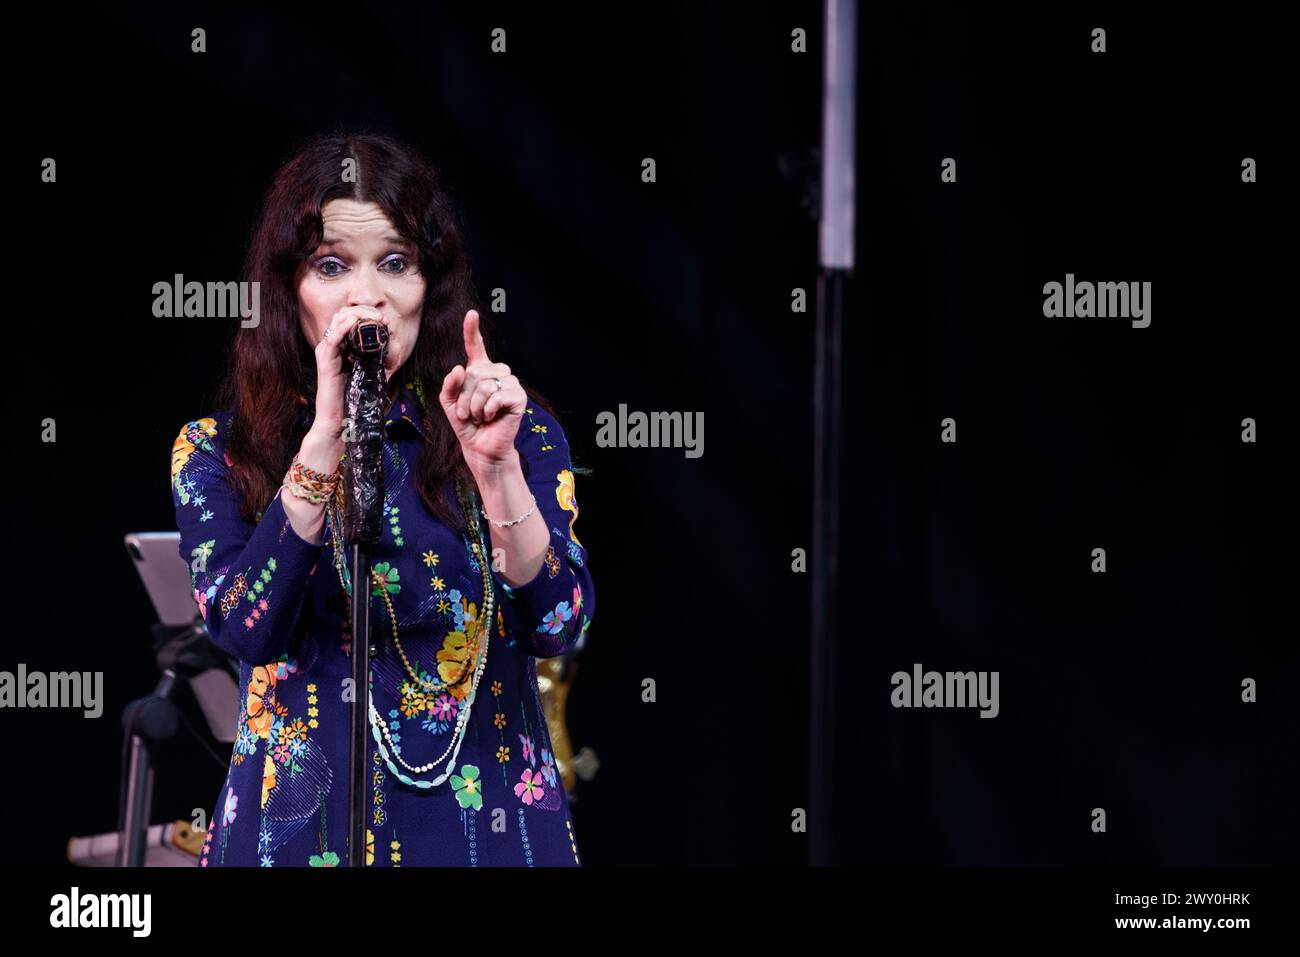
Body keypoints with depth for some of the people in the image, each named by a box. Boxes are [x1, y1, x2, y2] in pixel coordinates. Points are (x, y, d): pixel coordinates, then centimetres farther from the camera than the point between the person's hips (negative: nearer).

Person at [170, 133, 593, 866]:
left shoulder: (519, 429, -1)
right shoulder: (216, 451, 0)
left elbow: (560, 627, -11)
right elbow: (246, 628, -15)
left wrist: (495, 464, -23)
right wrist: (326, 435, -20)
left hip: (486, 826, 0)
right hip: (300, 829, 0)